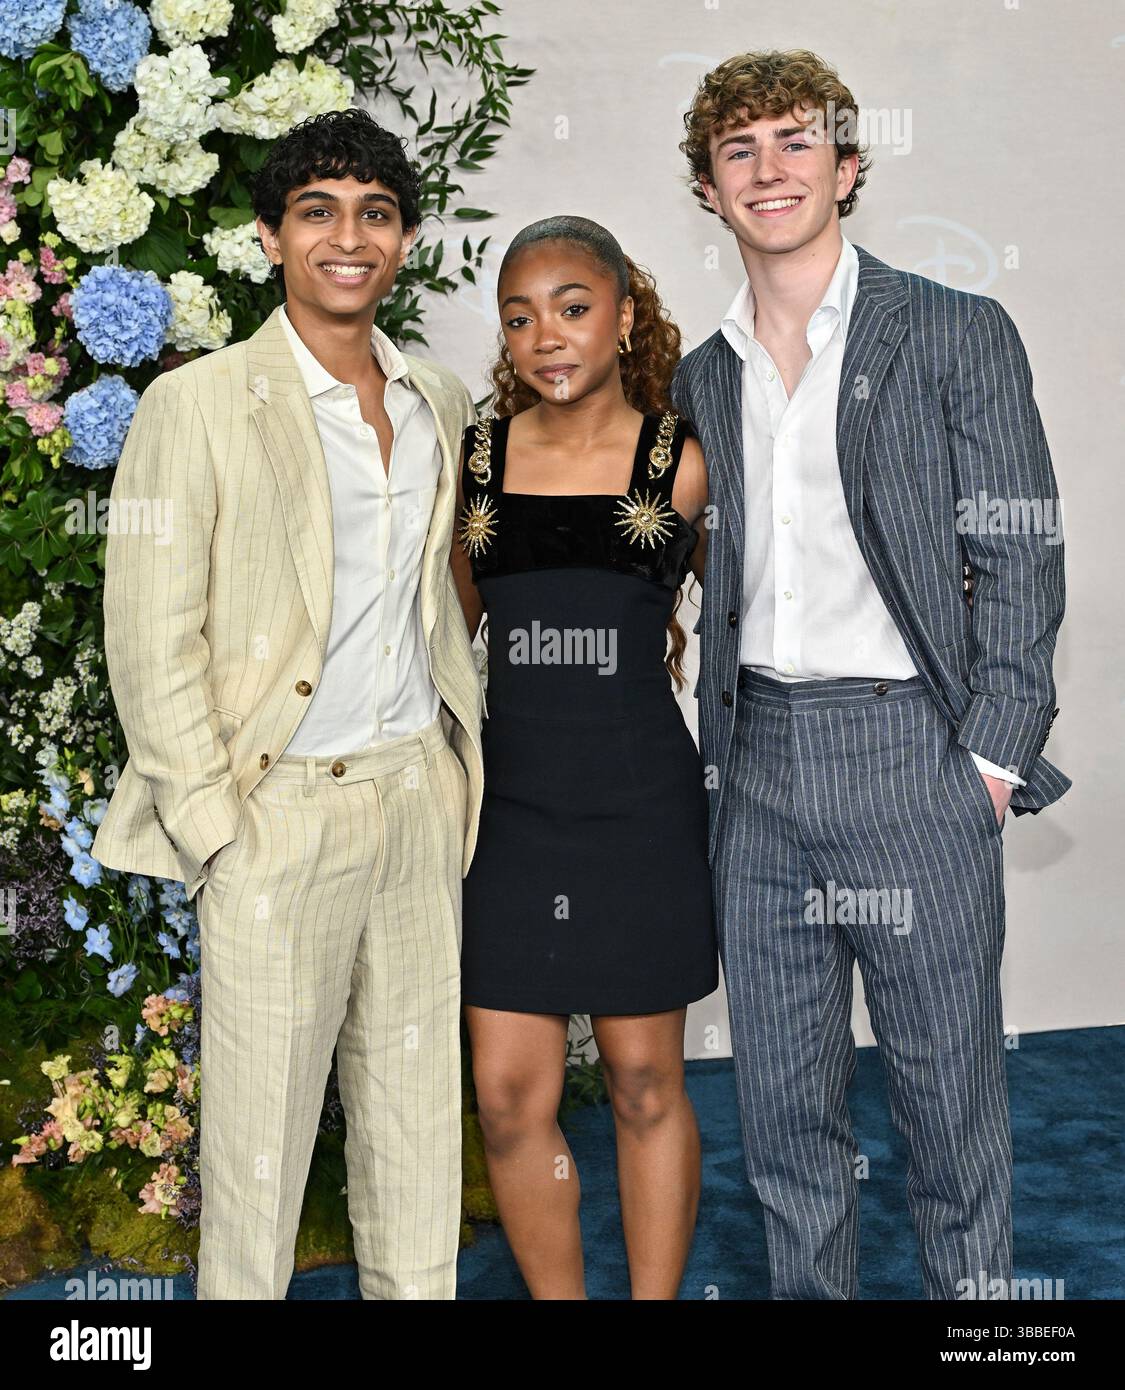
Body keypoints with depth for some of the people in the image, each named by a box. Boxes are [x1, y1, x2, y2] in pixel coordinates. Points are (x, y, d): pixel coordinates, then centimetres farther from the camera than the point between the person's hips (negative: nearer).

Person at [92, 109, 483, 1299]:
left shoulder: (441, 403, 10)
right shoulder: (197, 405, -7)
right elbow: (150, 641, -9)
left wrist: (460, 757, 12)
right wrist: (215, 824, -12)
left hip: (420, 795, 5)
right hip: (282, 809, -5)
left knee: (419, 1102, 14)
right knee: (261, 1123, 4)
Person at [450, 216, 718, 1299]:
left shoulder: (681, 464, -2)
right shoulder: (476, 454, 4)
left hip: (640, 809, -2)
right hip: (510, 803, 2)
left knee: (645, 1088, 10)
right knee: (510, 1100, 4)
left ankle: (654, 1298, 28)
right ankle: (556, 1297, 25)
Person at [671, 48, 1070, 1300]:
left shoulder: (957, 336, -1)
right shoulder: (702, 378, 13)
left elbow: (1020, 563, -4)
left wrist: (991, 759, -11)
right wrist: (721, 751, 7)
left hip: (910, 754, -4)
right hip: (757, 765, 5)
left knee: (948, 1090, 4)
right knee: (781, 1096, 13)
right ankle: (805, 1288, 29)